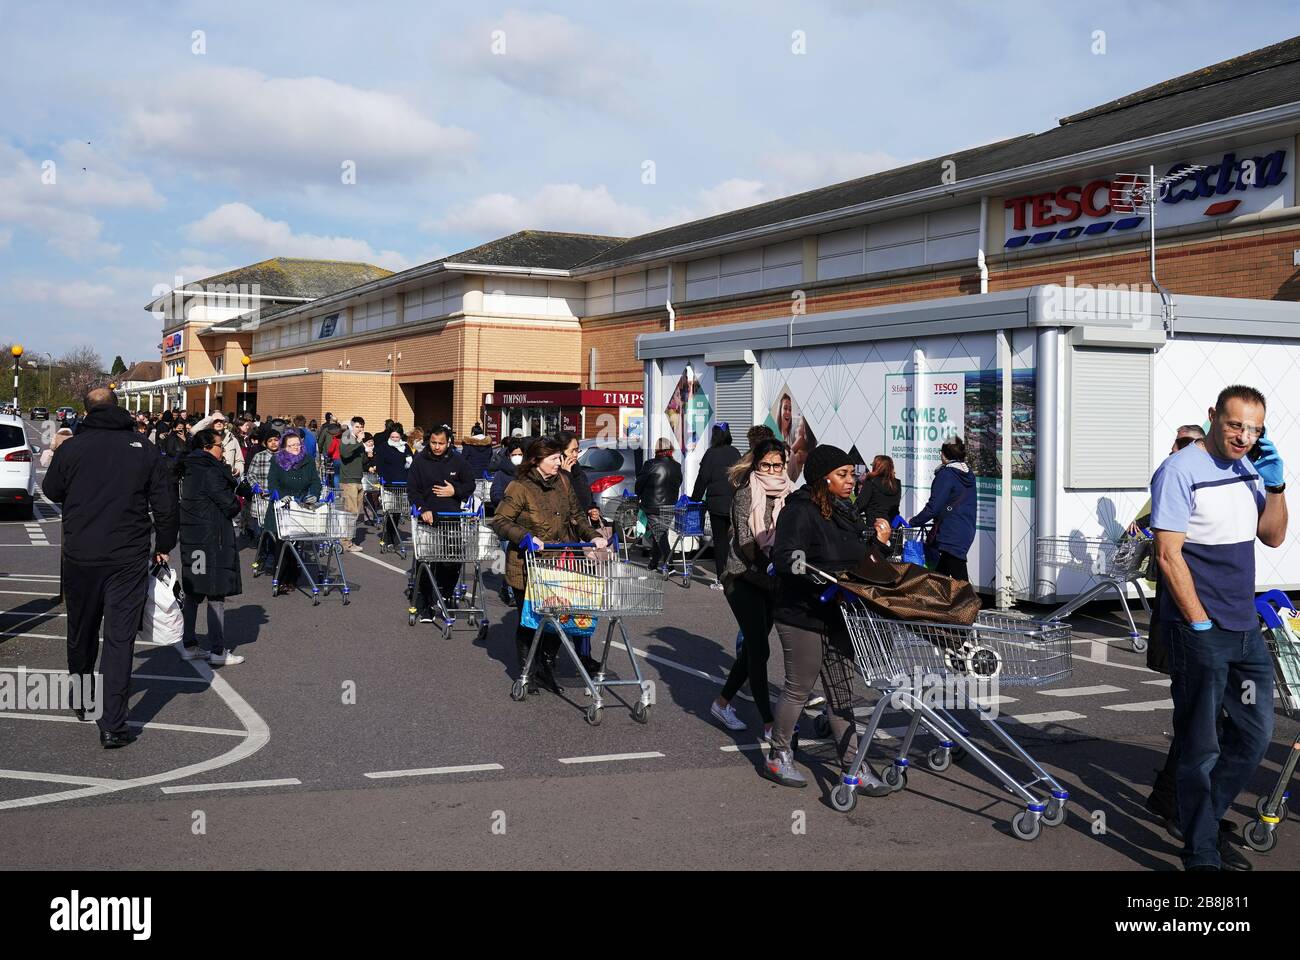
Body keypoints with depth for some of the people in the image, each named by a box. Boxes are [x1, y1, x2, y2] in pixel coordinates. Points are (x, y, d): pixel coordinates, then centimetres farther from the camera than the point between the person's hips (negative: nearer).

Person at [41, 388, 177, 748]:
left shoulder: (70, 448, -5)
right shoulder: (144, 449, -2)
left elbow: (52, 491, 12)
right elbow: (166, 504, 1)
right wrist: (164, 546, 14)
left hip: (80, 556, 1)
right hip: (129, 558, -1)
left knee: (81, 632, 19)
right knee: (120, 638, 0)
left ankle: (82, 701, 37)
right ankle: (112, 725, -5)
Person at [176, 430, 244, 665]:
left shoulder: (190, 471, 12)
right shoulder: (210, 472, -16)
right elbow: (230, 505, -16)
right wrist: (238, 504, 5)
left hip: (190, 538, 9)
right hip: (211, 539, -9)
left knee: (193, 593, 14)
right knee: (216, 596, -3)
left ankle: (188, 645, 20)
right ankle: (217, 651, 0)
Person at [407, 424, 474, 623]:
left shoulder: (458, 461, 7)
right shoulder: (420, 462, 1)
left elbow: (470, 486, 14)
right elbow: (412, 490, -1)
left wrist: (455, 491, -6)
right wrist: (423, 509, -15)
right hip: (428, 518, -2)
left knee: (453, 563, 1)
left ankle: (445, 596, 25)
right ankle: (425, 608, 3)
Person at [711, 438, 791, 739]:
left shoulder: (788, 494, 7)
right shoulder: (746, 493, -8)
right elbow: (744, 540, -14)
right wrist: (767, 564, -25)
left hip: (773, 580, 6)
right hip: (744, 578, -6)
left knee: (753, 646, 11)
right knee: (759, 649, -8)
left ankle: (722, 703, 28)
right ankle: (769, 724, -7)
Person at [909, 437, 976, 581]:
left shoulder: (946, 474, -13)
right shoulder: (969, 475, 12)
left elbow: (933, 507, -16)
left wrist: (913, 522, -4)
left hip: (952, 535, -8)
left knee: (960, 580, -9)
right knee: (939, 575, 12)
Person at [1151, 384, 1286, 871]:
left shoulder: (1248, 469, 10)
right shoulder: (1180, 471, -13)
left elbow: (1273, 536, 15)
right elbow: (1168, 555, -16)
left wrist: (1275, 486, -2)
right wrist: (1201, 624, -16)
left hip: (1246, 629, 8)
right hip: (1200, 631, -8)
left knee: (1254, 734, 17)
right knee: (1201, 748, 0)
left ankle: (1205, 820, 33)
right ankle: (1201, 854, 12)